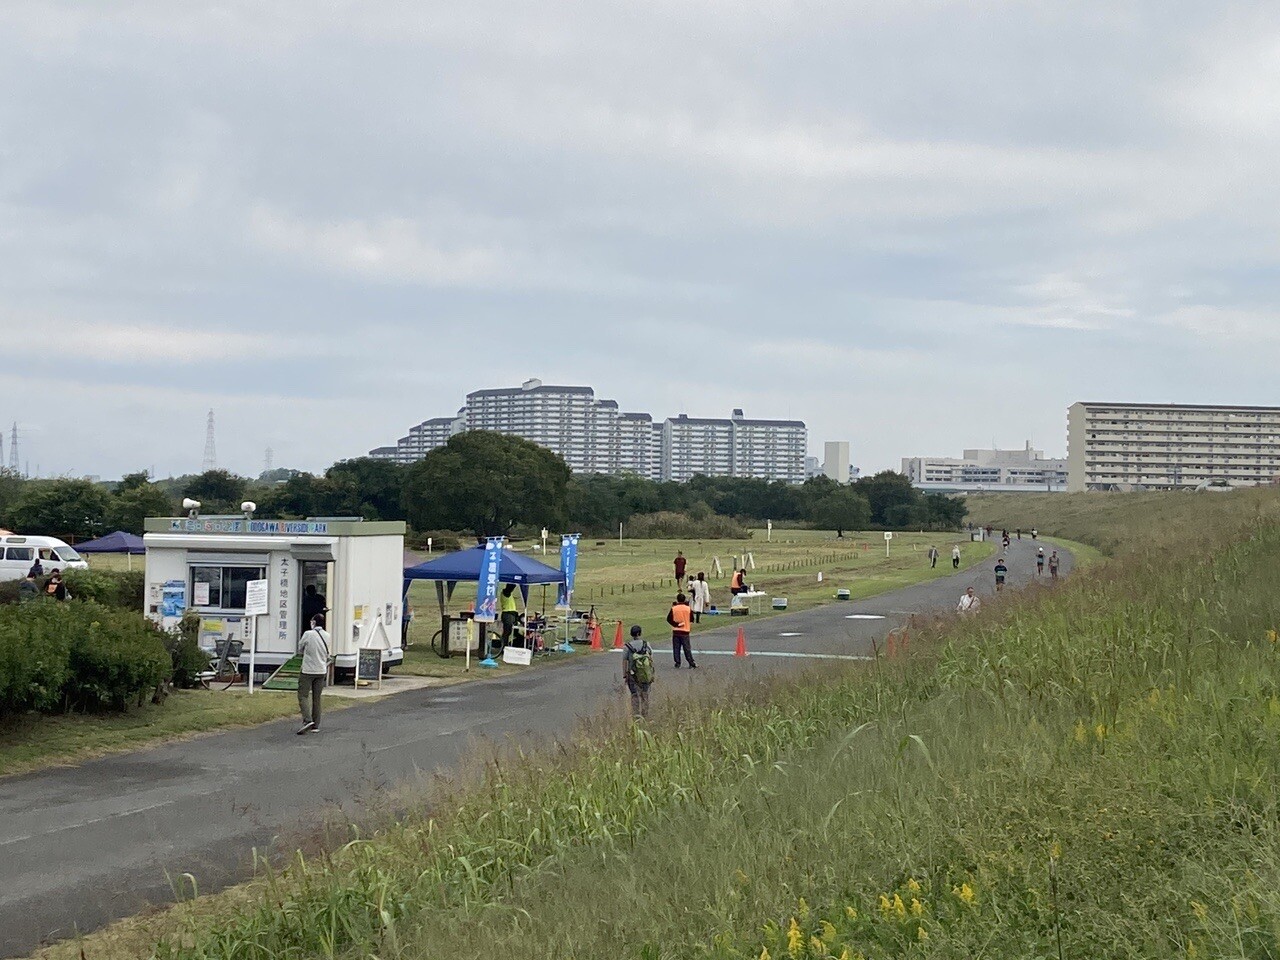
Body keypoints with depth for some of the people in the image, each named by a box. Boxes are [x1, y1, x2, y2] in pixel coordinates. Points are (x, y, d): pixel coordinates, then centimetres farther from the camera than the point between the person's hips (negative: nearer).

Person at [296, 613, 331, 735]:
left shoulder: (308, 634, -11)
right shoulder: (327, 636, 4)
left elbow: (300, 649, 1)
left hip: (308, 671, -5)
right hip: (321, 671, 5)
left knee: (303, 696, -1)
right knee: (316, 698, 10)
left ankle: (307, 720, -19)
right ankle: (316, 726, 10)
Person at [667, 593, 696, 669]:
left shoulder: (673, 608, -5)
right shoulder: (688, 609, -5)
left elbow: (669, 619, -7)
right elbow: (691, 620, 4)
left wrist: (676, 624, -7)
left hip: (676, 631, 0)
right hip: (685, 631, 0)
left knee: (676, 648, 8)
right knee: (687, 648, 4)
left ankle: (677, 663, 7)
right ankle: (691, 664, 3)